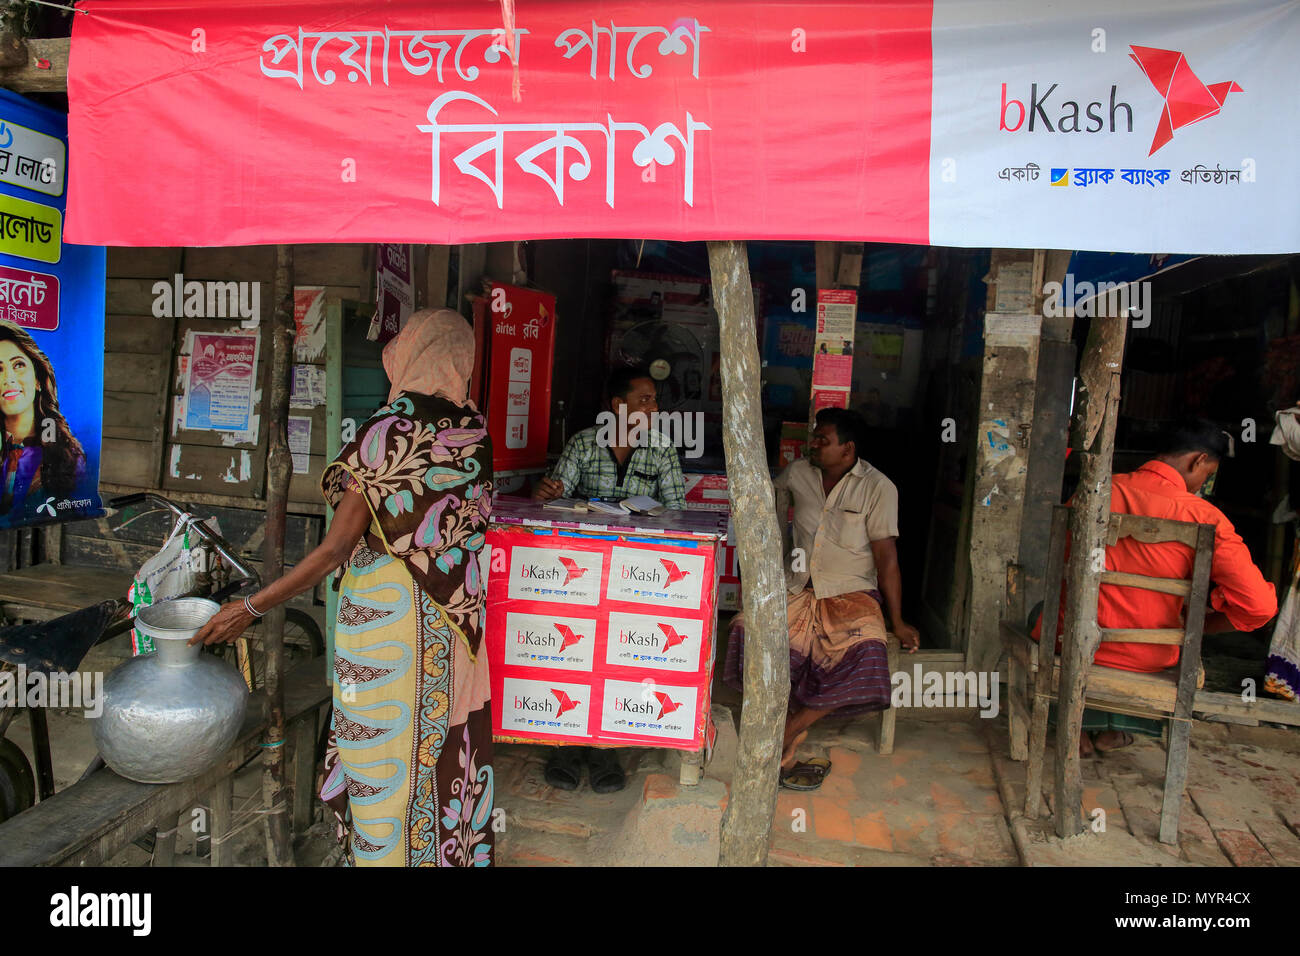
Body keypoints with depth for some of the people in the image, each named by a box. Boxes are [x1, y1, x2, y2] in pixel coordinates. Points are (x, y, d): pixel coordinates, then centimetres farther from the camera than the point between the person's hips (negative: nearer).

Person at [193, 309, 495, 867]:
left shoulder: (389, 431, -17)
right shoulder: (475, 433, -1)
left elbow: (335, 548, -16)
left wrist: (252, 606, -7)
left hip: (386, 610, -6)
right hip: (458, 614, 6)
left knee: (384, 748, 10)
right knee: (449, 743, 18)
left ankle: (386, 852, 26)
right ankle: (456, 850, 34)